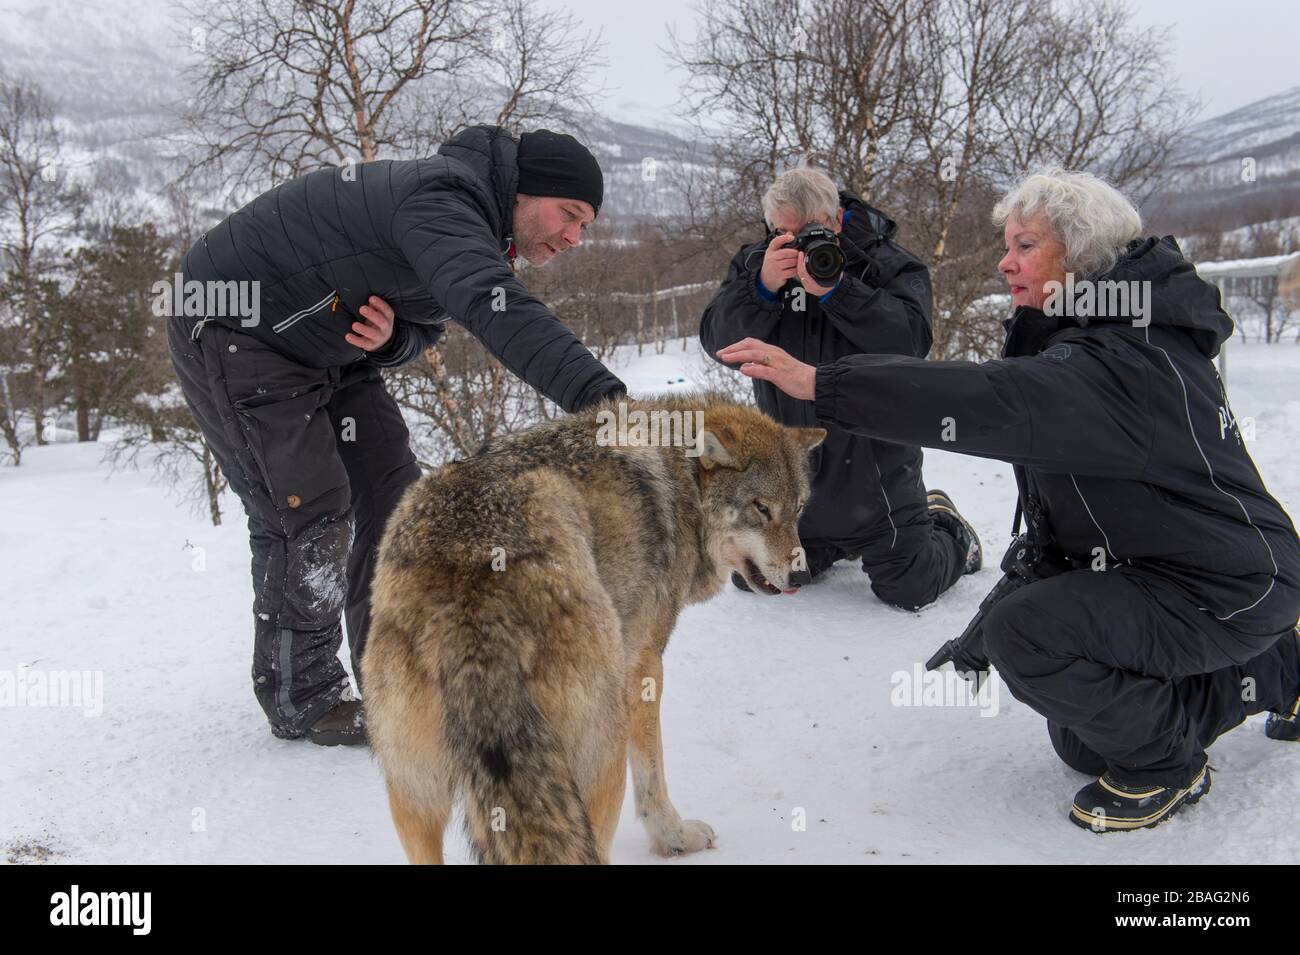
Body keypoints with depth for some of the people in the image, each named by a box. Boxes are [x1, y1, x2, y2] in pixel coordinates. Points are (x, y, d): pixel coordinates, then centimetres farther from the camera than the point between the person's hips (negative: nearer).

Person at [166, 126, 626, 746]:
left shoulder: (475, 228, 3)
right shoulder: (443, 200, -29)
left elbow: (423, 328, 7)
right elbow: (494, 306, -49)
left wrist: (390, 339, -19)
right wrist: (597, 396, -61)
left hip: (323, 344, 9)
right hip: (231, 330, -9)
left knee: (390, 489, 3)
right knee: (307, 512, -13)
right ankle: (301, 701, 4)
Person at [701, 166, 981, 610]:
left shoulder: (886, 263, -6)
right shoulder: (754, 263, 3)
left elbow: (912, 338, -22)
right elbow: (718, 340, -9)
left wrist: (835, 290, -30)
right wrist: (763, 287, -25)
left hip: (872, 456, -4)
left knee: (908, 587, 1)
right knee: (753, 575, 14)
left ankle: (946, 528, 35)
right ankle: (837, 544, 40)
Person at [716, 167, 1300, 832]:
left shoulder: (1123, 359, -30)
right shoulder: (1108, 335, 4)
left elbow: (997, 403, -45)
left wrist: (821, 384, -50)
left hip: (1225, 590, -10)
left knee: (1023, 631, -30)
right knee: (1081, 743, 19)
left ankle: (1164, 760, -3)